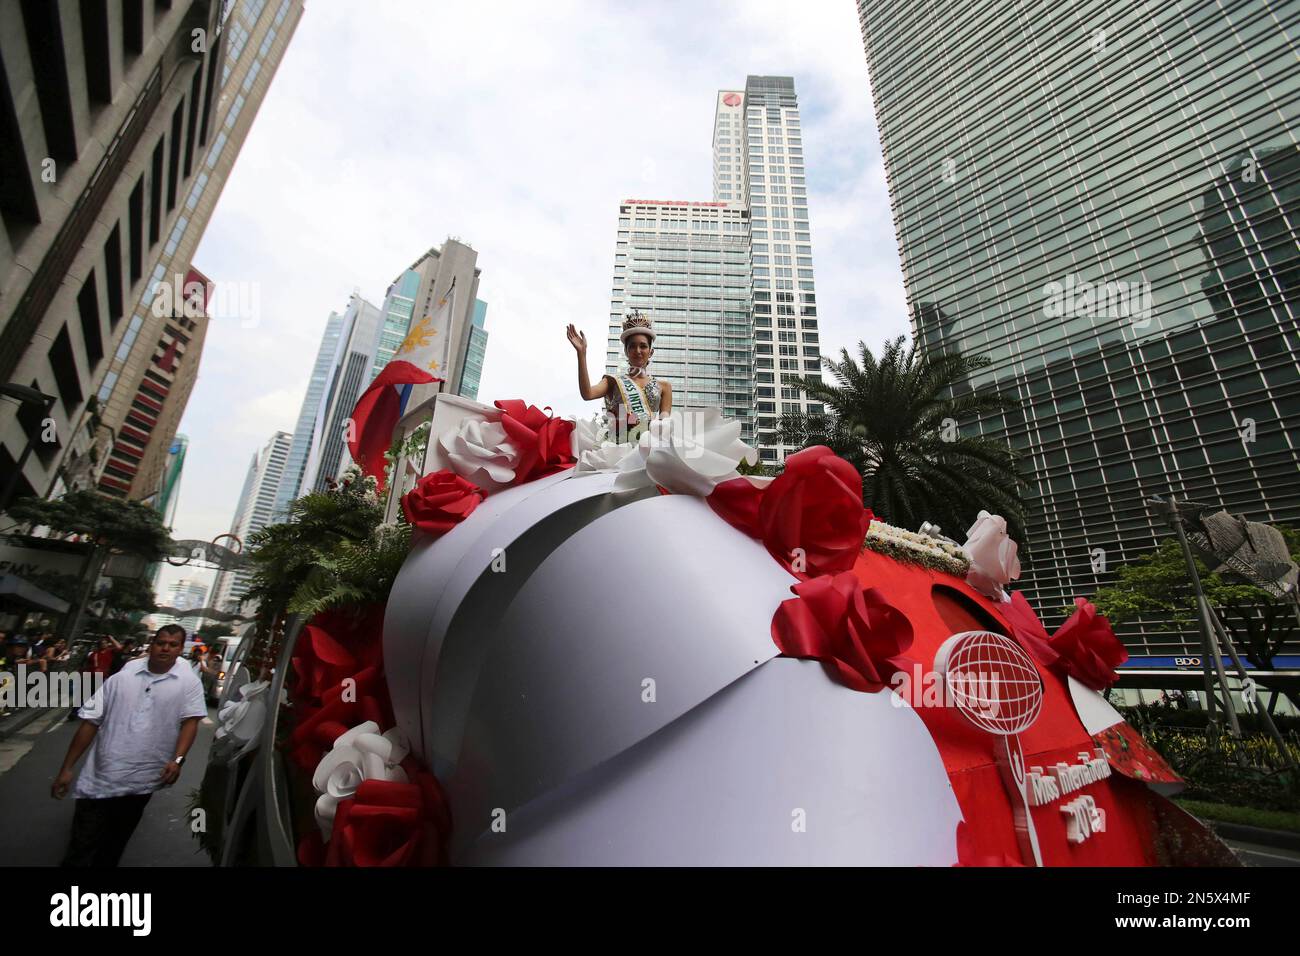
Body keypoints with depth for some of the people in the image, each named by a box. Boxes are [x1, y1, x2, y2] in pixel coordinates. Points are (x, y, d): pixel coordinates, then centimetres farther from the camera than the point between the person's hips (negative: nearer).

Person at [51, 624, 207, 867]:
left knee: (113, 846, 18)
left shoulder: (189, 682, -6)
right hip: (100, 779, 0)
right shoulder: (122, 678, -3)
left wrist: (177, 760, -20)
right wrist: (66, 769, 0)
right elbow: (91, 721, 2)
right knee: (80, 848, 8)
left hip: (141, 782, 0)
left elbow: (190, 720, -8)